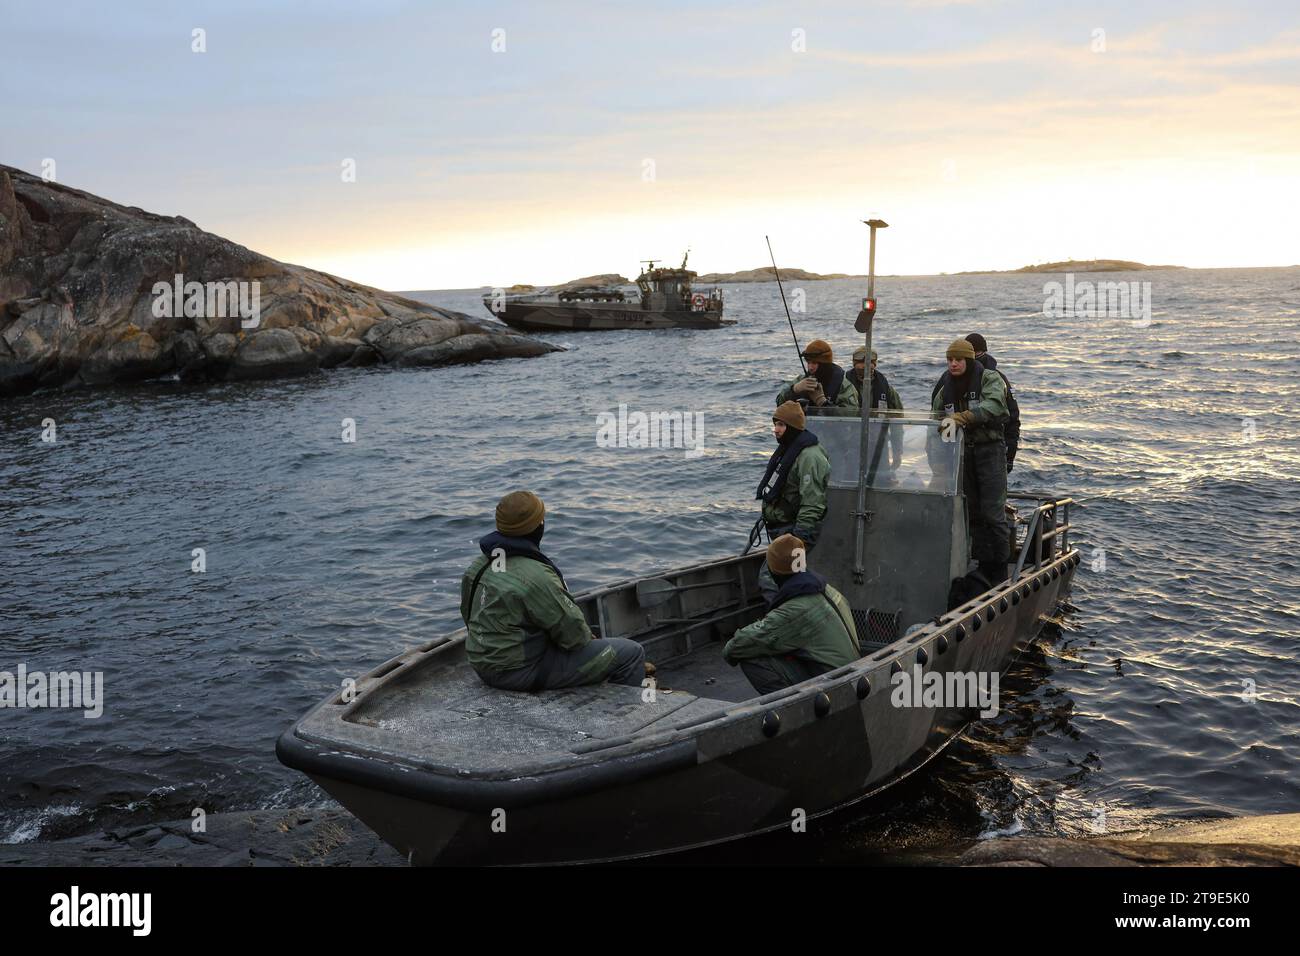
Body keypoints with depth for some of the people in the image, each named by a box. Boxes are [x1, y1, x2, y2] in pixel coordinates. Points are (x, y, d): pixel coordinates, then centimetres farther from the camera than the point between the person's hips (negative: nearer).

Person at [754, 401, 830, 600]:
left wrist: (799, 539, -27)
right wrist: (767, 517, 26)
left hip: (796, 529, -11)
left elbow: (812, 504, -25)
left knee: (769, 579, -17)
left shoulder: (809, 456, -21)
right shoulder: (786, 449, 13)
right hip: (780, 528, 11)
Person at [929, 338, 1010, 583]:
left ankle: (1000, 571, -2)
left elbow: (993, 405, -23)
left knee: (993, 513, -9)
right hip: (962, 452, 5)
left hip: (989, 450, -5)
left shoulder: (989, 379, -4)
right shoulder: (945, 388, 12)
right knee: (972, 512, 8)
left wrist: (961, 417, -34)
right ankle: (983, 565, 16)